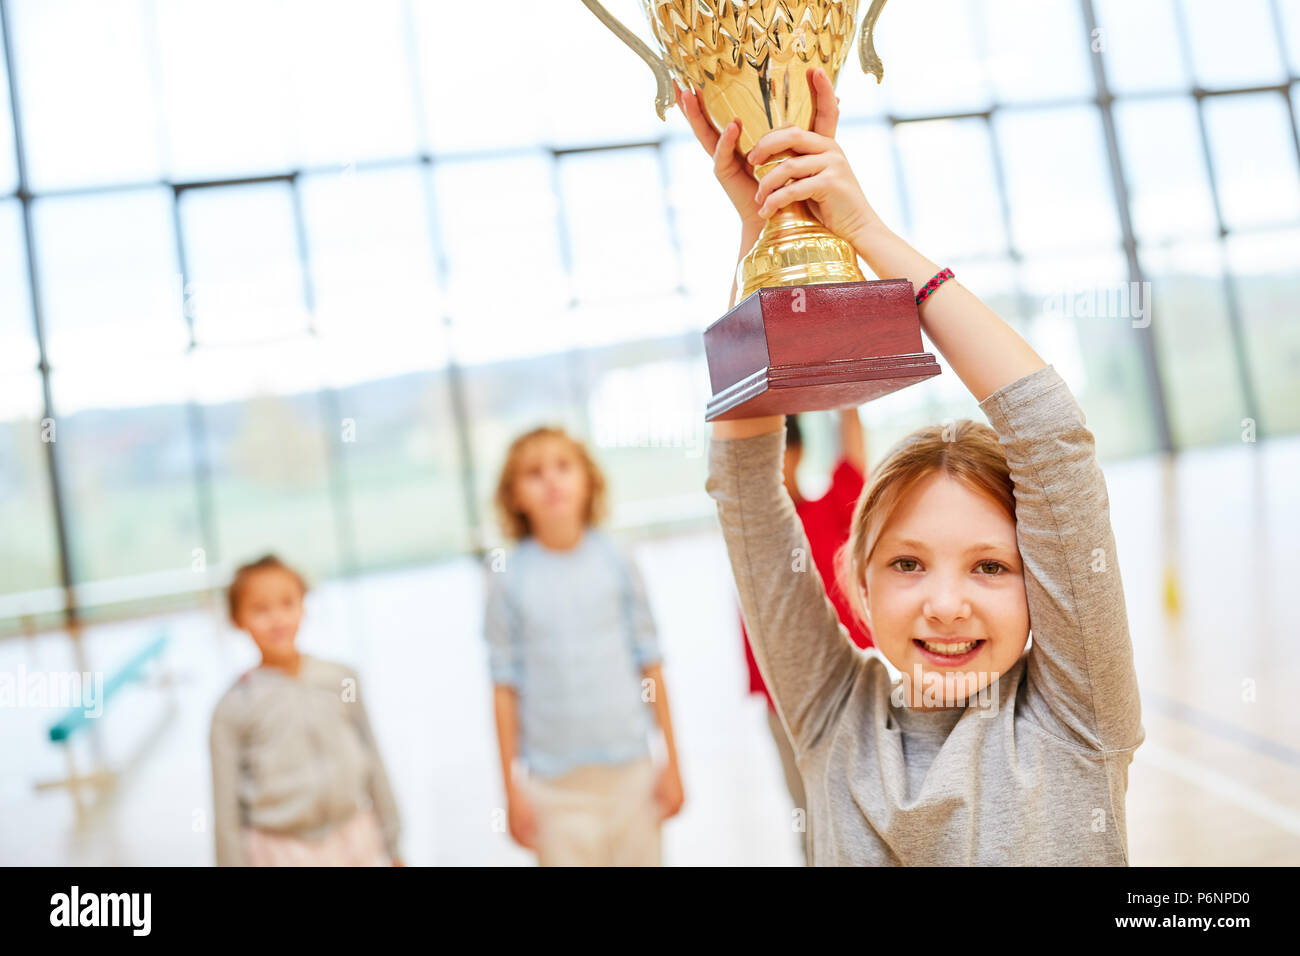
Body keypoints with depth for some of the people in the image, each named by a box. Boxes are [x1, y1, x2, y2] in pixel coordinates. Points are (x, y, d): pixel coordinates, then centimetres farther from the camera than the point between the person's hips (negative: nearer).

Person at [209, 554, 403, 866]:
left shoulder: (340, 680, 0)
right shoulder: (234, 709, -7)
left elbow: (374, 768, 8)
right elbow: (227, 808, -3)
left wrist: (391, 845, 13)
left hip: (357, 842, 3)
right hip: (283, 852, -3)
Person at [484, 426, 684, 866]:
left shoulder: (616, 562, -2)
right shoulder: (508, 578, -6)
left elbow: (651, 665, 3)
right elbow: (505, 686, -2)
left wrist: (672, 762, 5)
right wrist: (512, 788, 0)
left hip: (629, 769, 2)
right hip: (554, 784, -1)